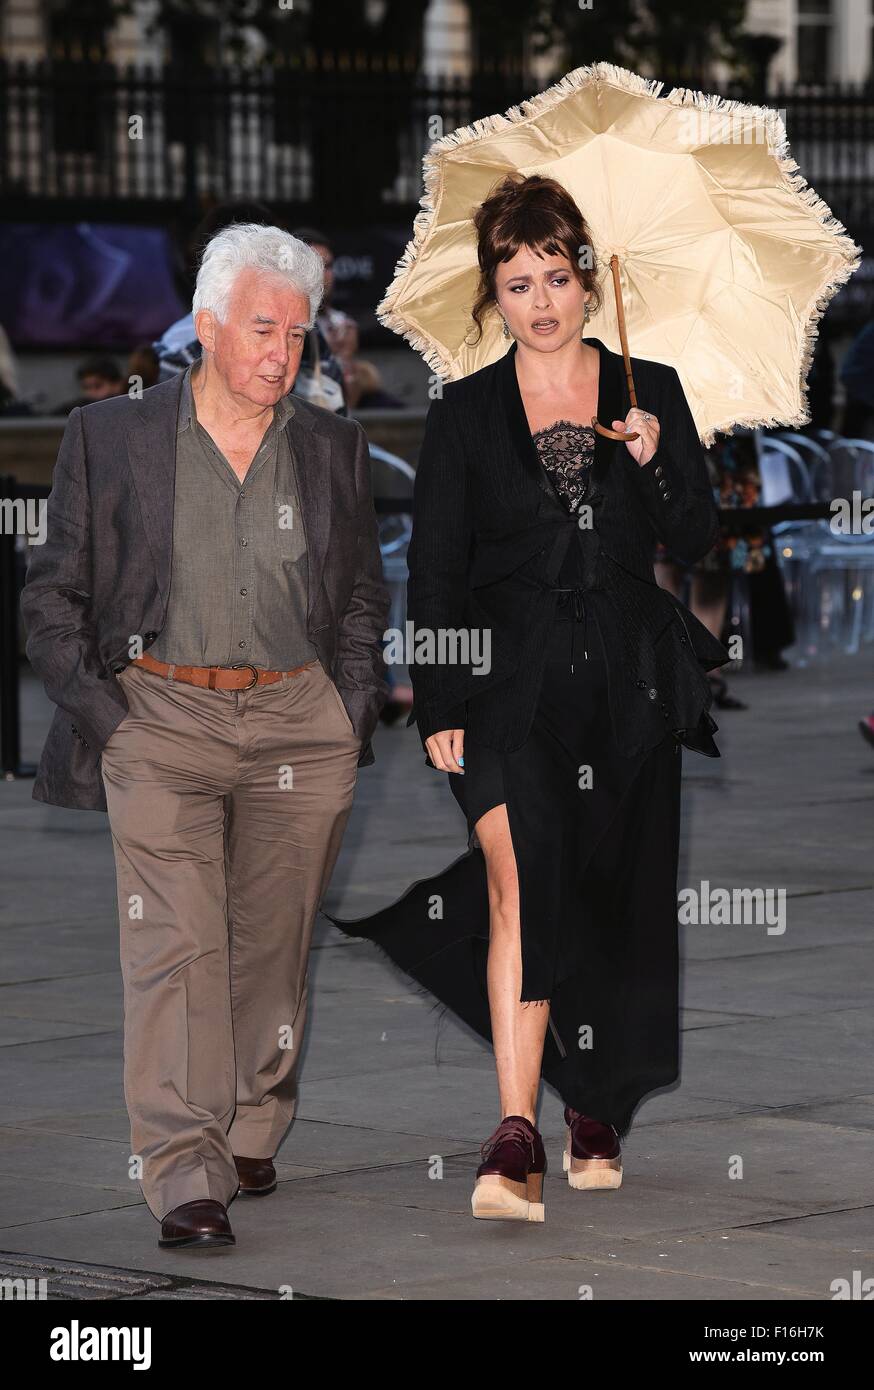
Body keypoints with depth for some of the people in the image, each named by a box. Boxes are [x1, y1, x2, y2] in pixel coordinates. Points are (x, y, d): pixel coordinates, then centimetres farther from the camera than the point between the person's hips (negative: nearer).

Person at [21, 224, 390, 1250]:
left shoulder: (331, 450, 9)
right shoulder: (109, 438, 1)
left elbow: (362, 598, 19)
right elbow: (53, 598, 5)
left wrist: (353, 714, 8)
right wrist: (103, 714, -5)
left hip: (298, 722, 3)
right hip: (161, 715, -3)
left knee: (271, 944, 8)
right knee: (174, 945, -13)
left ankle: (249, 1137, 24)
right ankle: (185, 1178, -16)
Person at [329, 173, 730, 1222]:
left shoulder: (652, 394, 8)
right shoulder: (464, 416, 5)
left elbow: (699, 544, 7)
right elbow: (434, 574, 4)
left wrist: (654, 463, -11)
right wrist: (440, 707, -3)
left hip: (631, 687, 2)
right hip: (512, 686, -2)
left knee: (615, 903, 7)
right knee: (522, 879, -20)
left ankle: (598, 1111, 27)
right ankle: (515, 1137, -26)